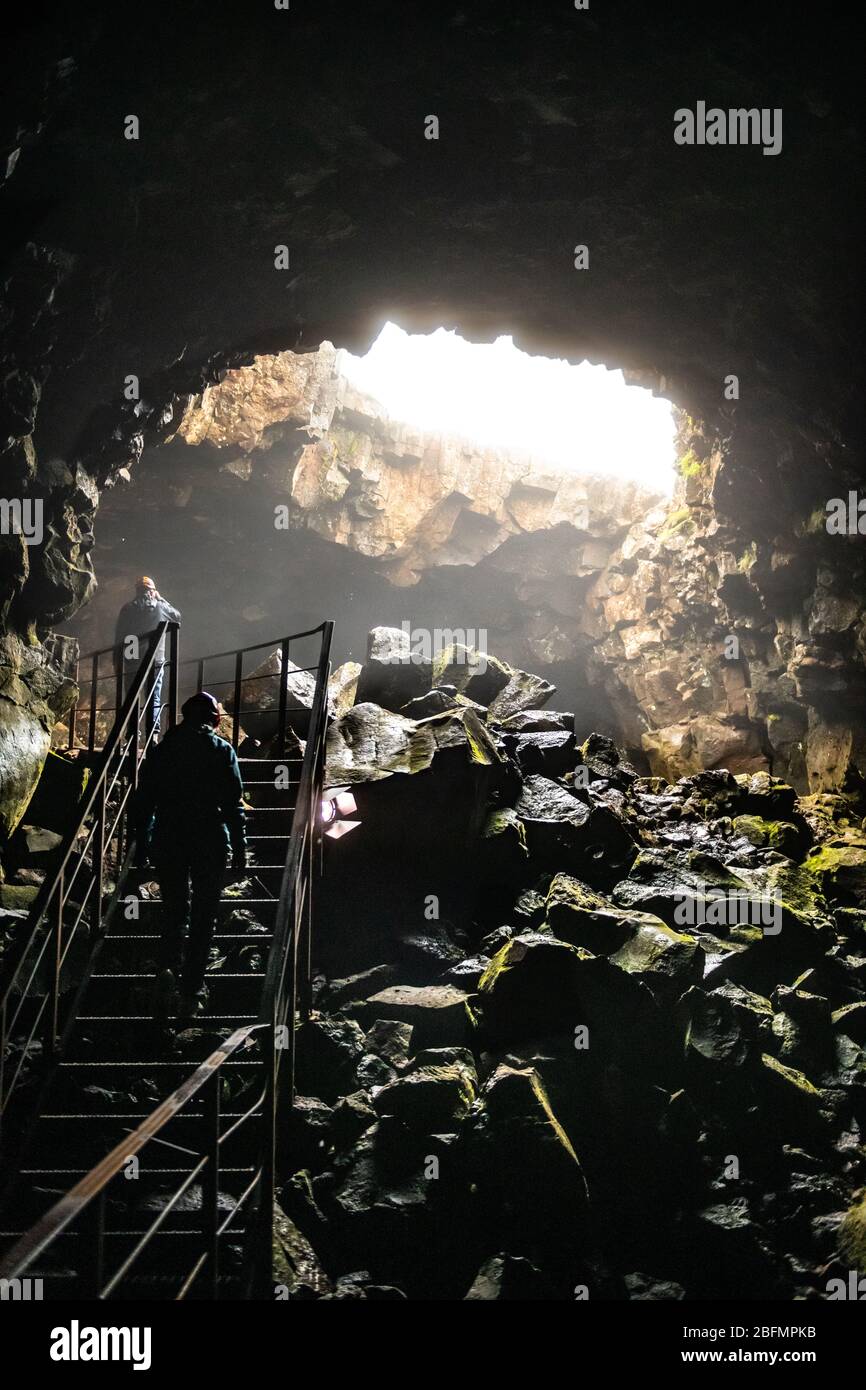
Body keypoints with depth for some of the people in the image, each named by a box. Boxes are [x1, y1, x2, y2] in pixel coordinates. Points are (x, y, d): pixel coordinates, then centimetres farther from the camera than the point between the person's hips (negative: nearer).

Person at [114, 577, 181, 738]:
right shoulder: (160, 607, 0)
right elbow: (177, 616, 21)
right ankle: (152, 734, -7)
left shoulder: (127, 609, 1)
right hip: (155, 661, -1)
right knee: (153, 700, 4)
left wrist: (117, 662, 7)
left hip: (131, 662, 1)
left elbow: (118, 637, 1)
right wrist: (160, 599, 22)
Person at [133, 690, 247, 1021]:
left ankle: (167, 969, -11)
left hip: (168, 841, 2)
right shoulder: (222, 750, -2)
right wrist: (239, 848, -1)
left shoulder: (161, 750, 5)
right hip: (210, 841, -2)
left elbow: (143, 800, 6)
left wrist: (141, 844, 13)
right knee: (203, 915, 7)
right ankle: (191, 991, 5)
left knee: (174, 909, 14)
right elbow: (233, 804, -6)